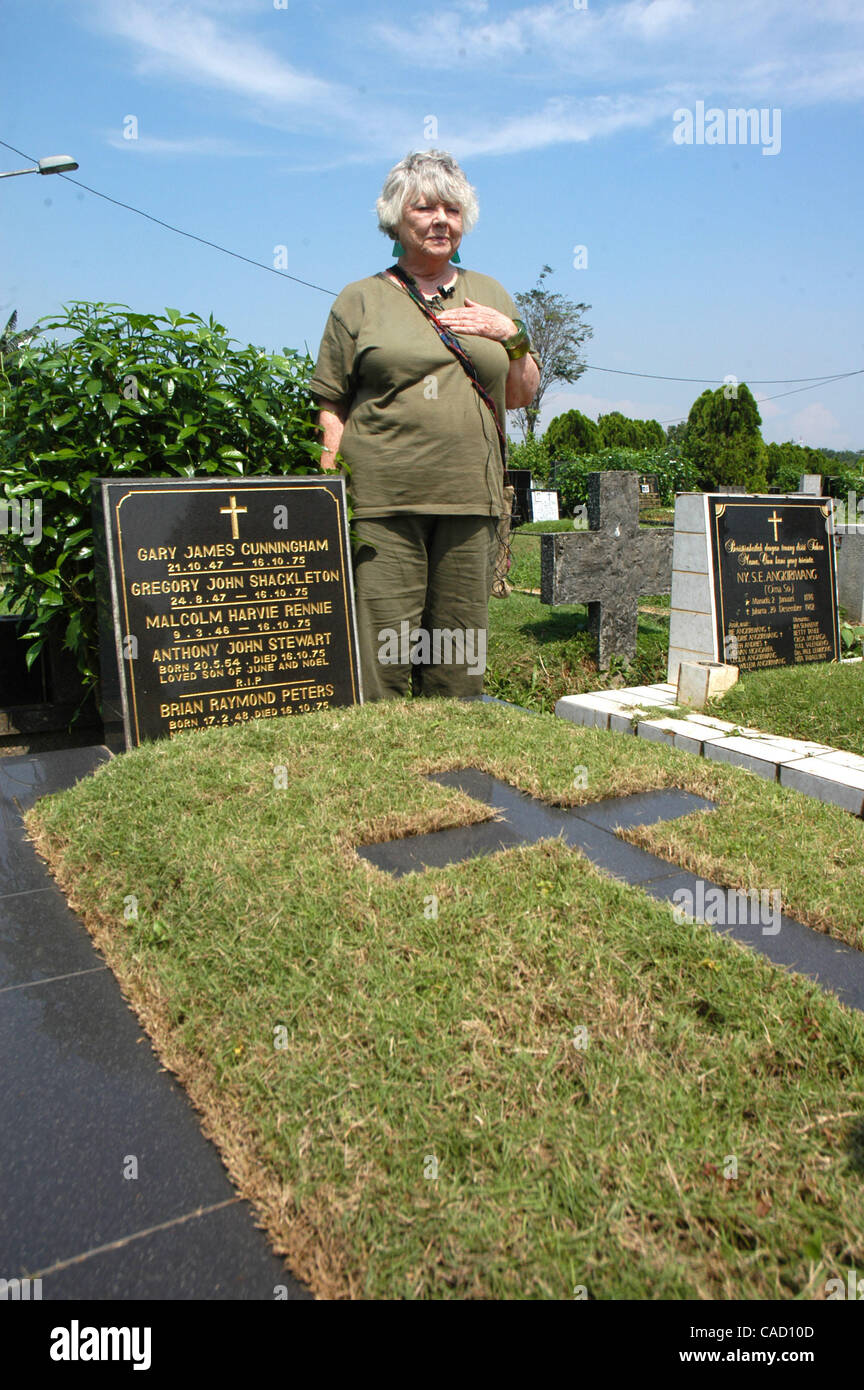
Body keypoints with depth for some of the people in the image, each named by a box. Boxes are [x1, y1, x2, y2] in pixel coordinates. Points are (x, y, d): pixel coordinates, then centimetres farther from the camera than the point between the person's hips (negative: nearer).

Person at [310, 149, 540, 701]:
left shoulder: (489, 294, 20)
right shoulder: (361, 299, 11)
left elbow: (522, 396, 22)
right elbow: (332, 405, 7)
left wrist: (512, 335, 4)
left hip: (471, 499, 3)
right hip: (384, 498, -3)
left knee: (460, 650, 4)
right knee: (382, 649, -8)